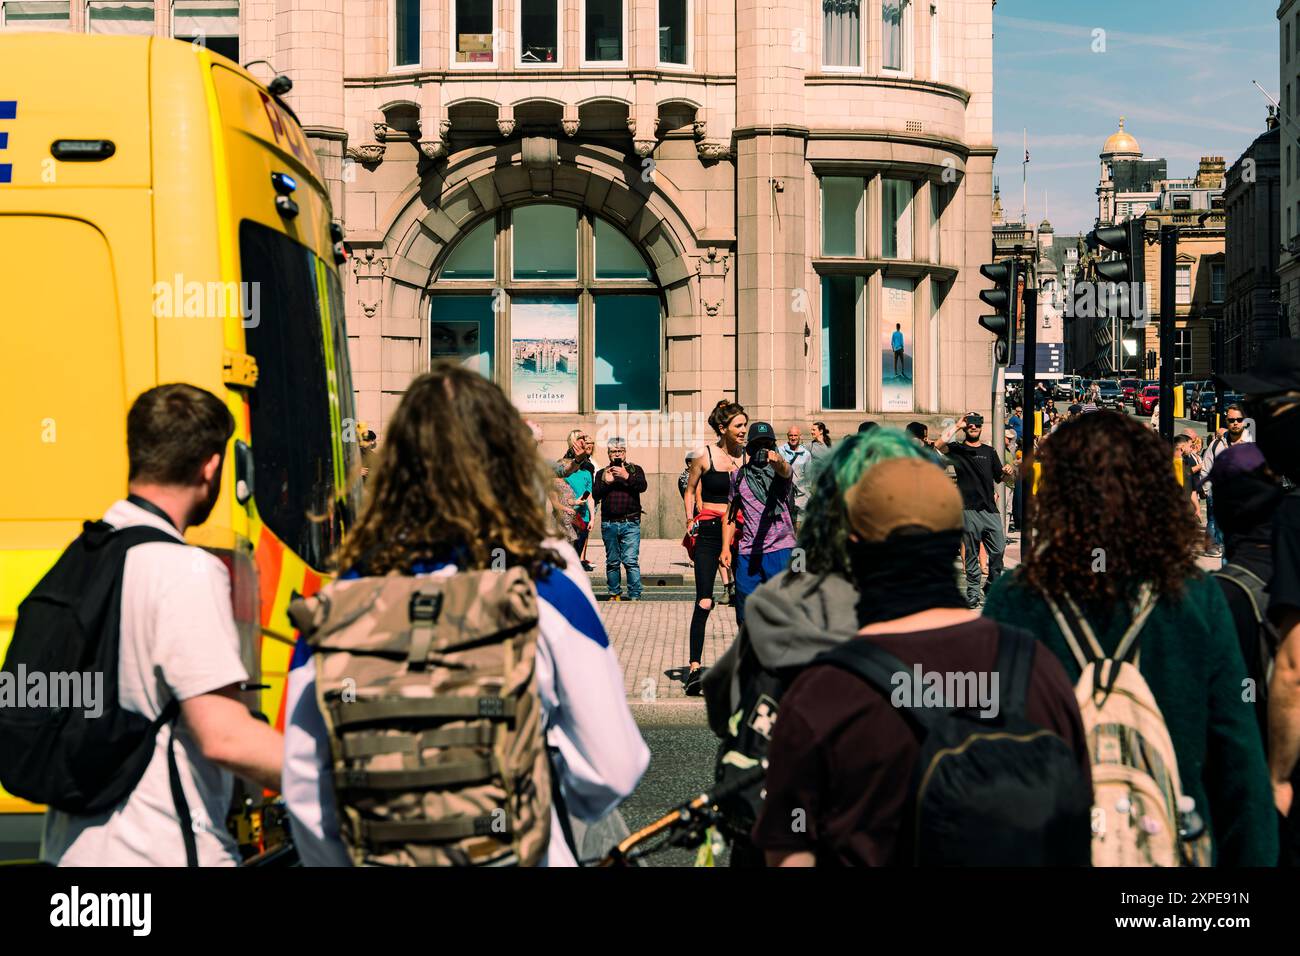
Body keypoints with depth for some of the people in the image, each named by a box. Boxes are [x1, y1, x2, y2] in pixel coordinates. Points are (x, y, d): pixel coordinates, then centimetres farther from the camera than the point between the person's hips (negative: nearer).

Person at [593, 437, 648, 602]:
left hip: (630, 523, -3)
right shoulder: (601, 473, 15)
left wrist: (626, 476, -19)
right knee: (612, 562, 7)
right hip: (609, 524, 3)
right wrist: (605, 482, -13)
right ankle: (615, 593, 16)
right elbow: (595, 495, 3)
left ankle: (635, 596, -10)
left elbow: (642, 486, -7)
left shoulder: (635, 470, 10)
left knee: (631, 561, -10)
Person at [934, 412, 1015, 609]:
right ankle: (973, 592, 10)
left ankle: (992, 586, 17)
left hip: (990, 509, 3)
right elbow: (939, 445, -16)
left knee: (998, 550, 0)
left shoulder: (989, 451, 16)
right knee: (971, 554, 2)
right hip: (969, 510, -3)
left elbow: (1003, 478, 16)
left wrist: (1009, 472, -8)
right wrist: (957, 425, -8)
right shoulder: (957, 449, 5)